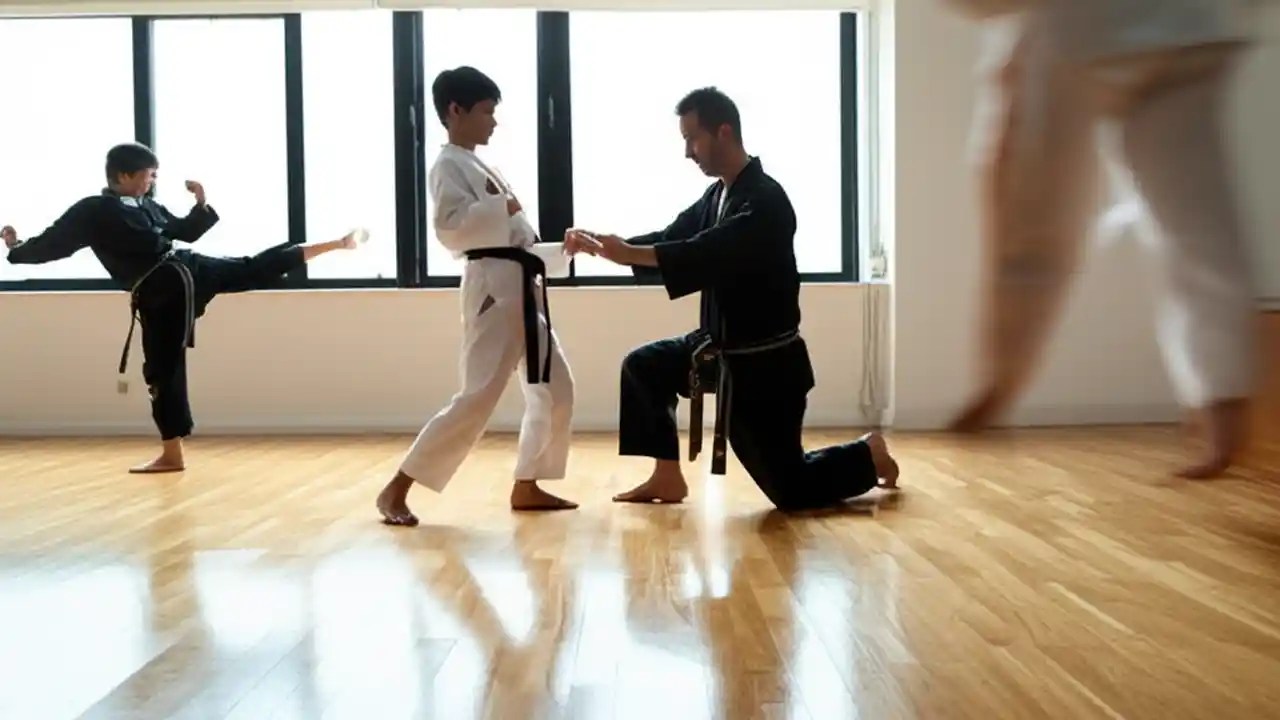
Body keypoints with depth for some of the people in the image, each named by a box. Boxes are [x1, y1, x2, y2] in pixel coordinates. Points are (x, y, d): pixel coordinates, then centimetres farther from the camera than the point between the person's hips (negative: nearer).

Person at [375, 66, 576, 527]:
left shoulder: (478, 164, 21)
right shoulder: (449, 165, -8)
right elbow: (450, 226, -24)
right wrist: (500, 207, -20)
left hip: (521, 289, 10)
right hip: (494, 289, -10)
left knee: (555, 389, 11)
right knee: (477, 398, -12)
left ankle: (526, 487, 19)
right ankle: (396, 490, -4)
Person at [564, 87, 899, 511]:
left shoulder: (766, 201, -22)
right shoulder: (717, 196, 9)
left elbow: (709, 254, -37)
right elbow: (672, 239, 4)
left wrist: (628, 253, -44)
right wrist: (604, 243, -10)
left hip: (766, 364, -8)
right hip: (723, 348, 9)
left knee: (790, 490, -1)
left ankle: (869, 455, 27)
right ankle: (667, 477, 12)